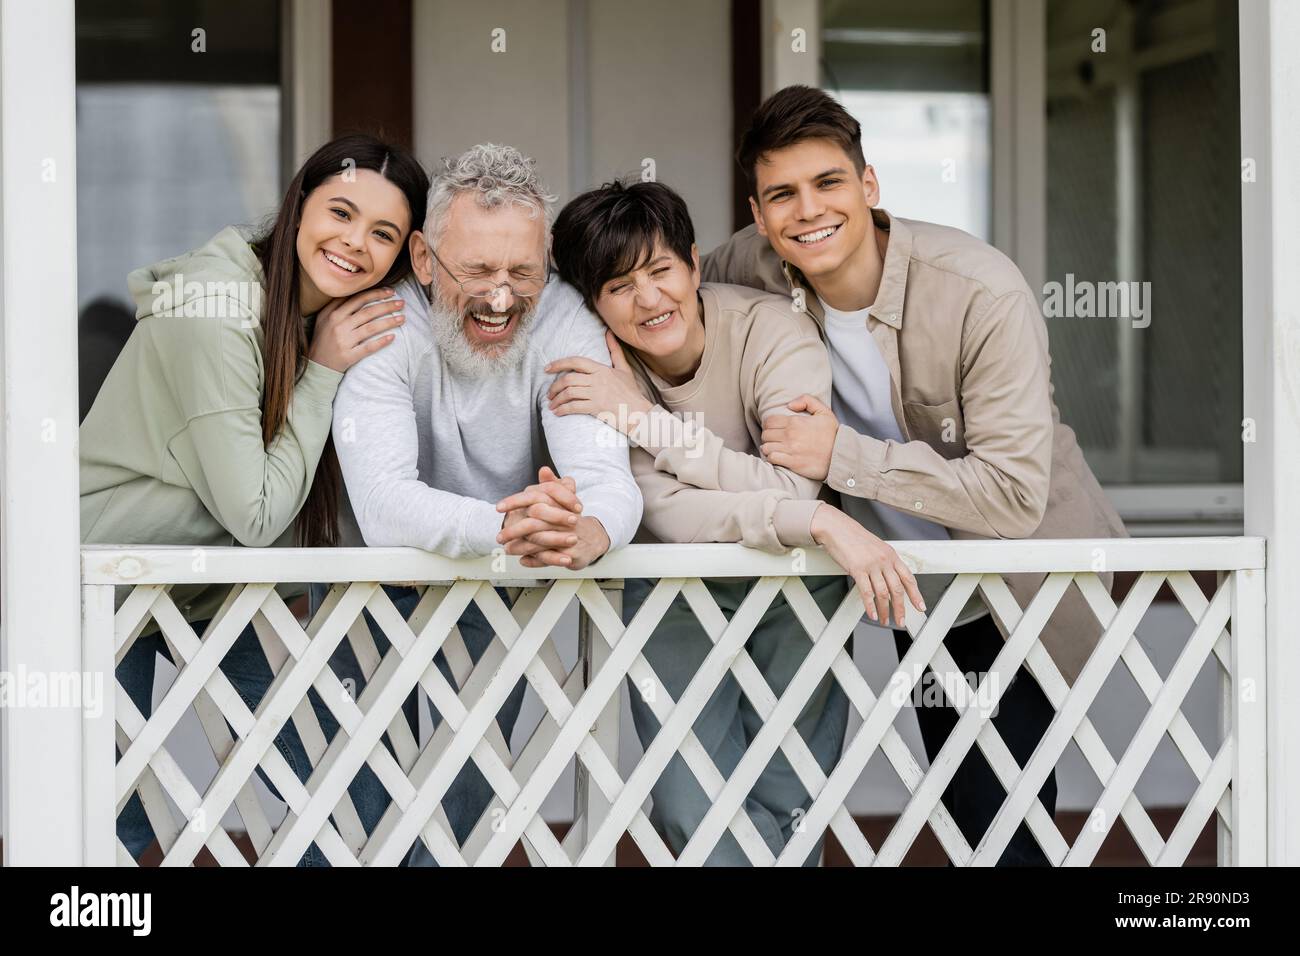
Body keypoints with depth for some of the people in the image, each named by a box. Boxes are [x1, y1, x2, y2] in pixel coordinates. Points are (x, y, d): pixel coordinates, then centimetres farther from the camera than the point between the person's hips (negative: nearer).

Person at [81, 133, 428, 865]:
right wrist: (321, 373, -22)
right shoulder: (215, 311, -26)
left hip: (208, 593, 7)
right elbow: (255, 515, -24)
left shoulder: (334, 317, -2)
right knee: (118, 821, 0)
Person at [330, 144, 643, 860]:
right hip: (370, 580, -1)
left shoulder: (564, 325, -21)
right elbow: (382, 505, -40)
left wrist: (582, 533, -59)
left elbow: (607, 478, -34)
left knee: (470, 782, 2)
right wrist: (503, 526, -59)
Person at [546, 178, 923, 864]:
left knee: (783, 810, -3)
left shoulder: (771, 330, -21)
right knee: (695, 816, -9)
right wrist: (824, 523, -44)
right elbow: (664, 512, -31)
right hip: (674, 591, 1)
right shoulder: (590, 367, -18)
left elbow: (794, 489, -33)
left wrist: (645, 418, -34)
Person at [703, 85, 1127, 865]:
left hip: (1020, 594, -5)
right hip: (917, 595, 5)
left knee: (1003, 825, -10)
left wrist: (843, 455, -34)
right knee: (964, 810, 16)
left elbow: (1014, 495, -31)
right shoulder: (753, 269, -13)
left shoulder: (983, 295, -28)